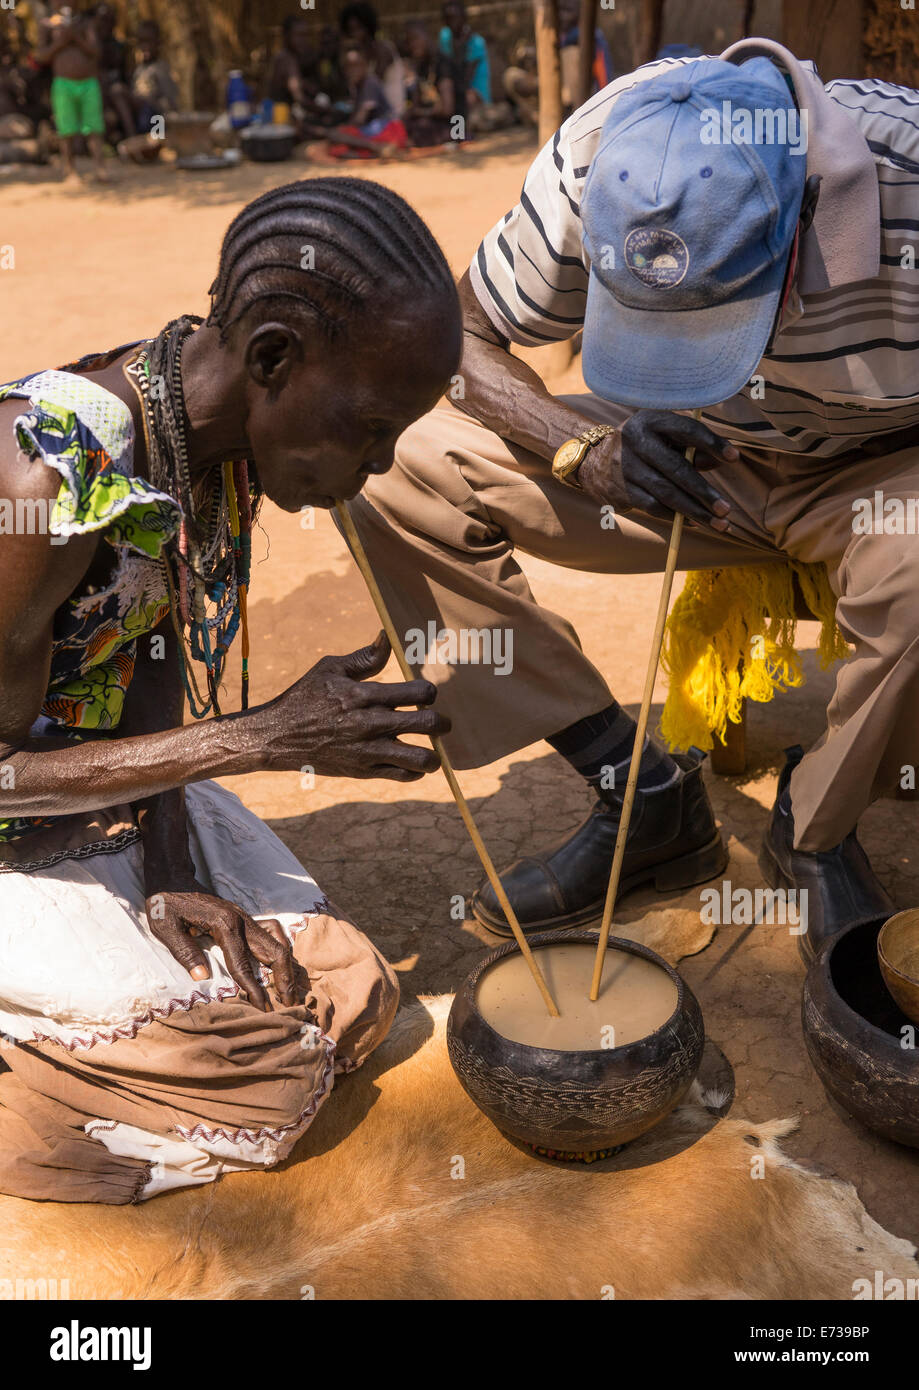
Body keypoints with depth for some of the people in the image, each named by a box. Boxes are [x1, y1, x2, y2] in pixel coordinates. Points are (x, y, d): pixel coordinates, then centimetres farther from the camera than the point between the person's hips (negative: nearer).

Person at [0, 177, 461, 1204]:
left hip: (131, 805, 7)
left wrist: (171, 866, -8)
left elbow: (164, 662, 1)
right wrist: (273, 738, -29)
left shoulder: (218, 429, -9)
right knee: (270, 1079, -10)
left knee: (353, 1000, 6)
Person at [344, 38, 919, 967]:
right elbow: (468, 336, -10)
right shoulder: (598, 161, -22)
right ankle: (644, 800, -5)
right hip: (700, 459, 3)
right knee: (401, 478, -14)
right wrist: (588, 449, -27)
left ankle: (814, 837, -4)